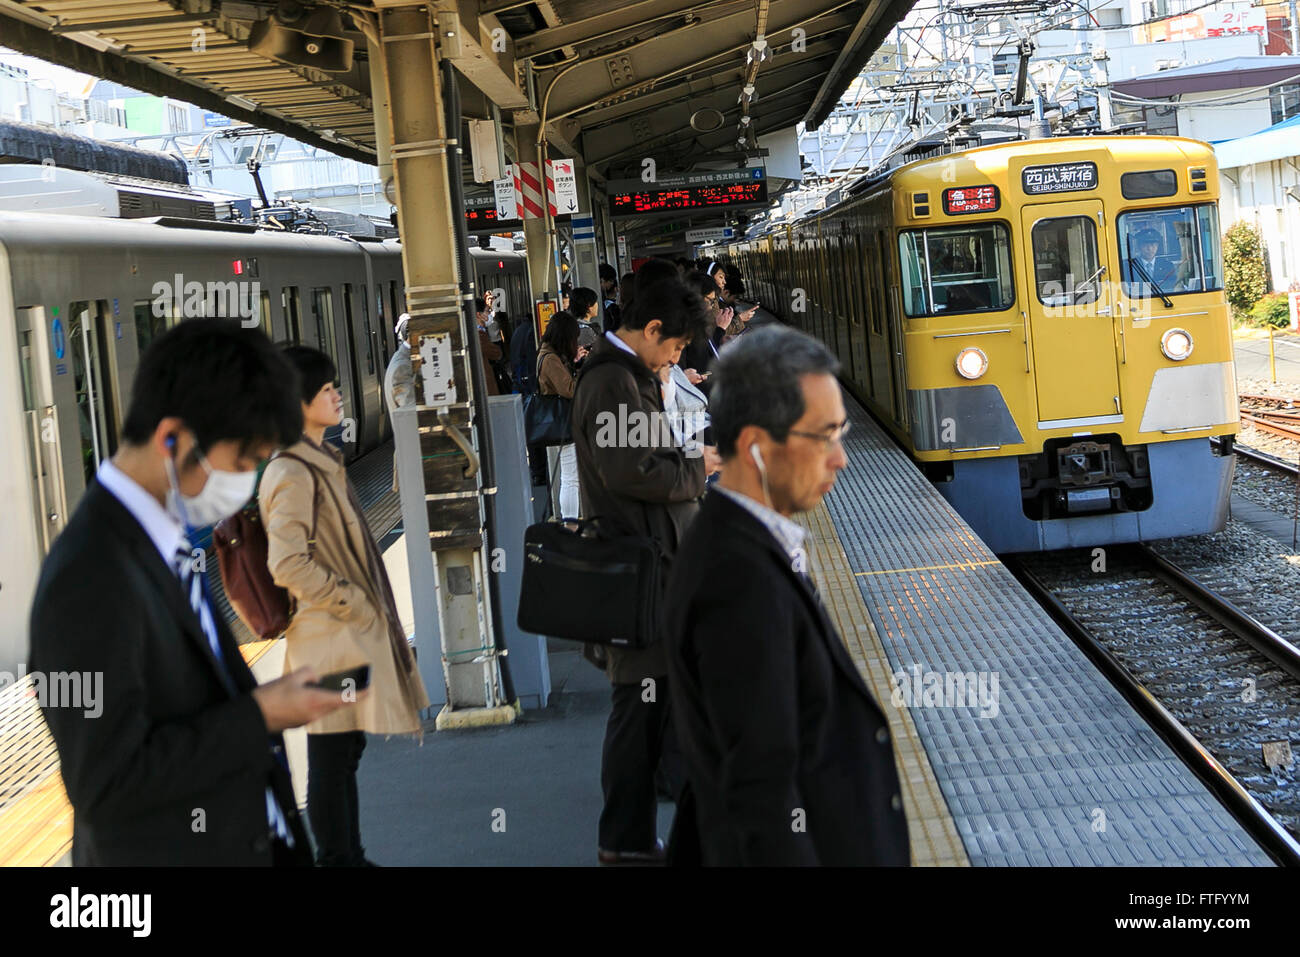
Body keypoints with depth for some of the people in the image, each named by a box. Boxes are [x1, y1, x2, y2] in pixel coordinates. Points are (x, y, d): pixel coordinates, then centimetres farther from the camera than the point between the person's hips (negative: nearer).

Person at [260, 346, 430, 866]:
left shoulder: (324, 462, 13)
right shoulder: (292, 475, -18)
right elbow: (288, 565, -25)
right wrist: (352, 603, -16)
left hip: (354, 629, 10)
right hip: (329, 637, -10)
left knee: (346, 752, 17)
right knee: (331, 757, 0)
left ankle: (349, 856, 26)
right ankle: (336, 858, 9)